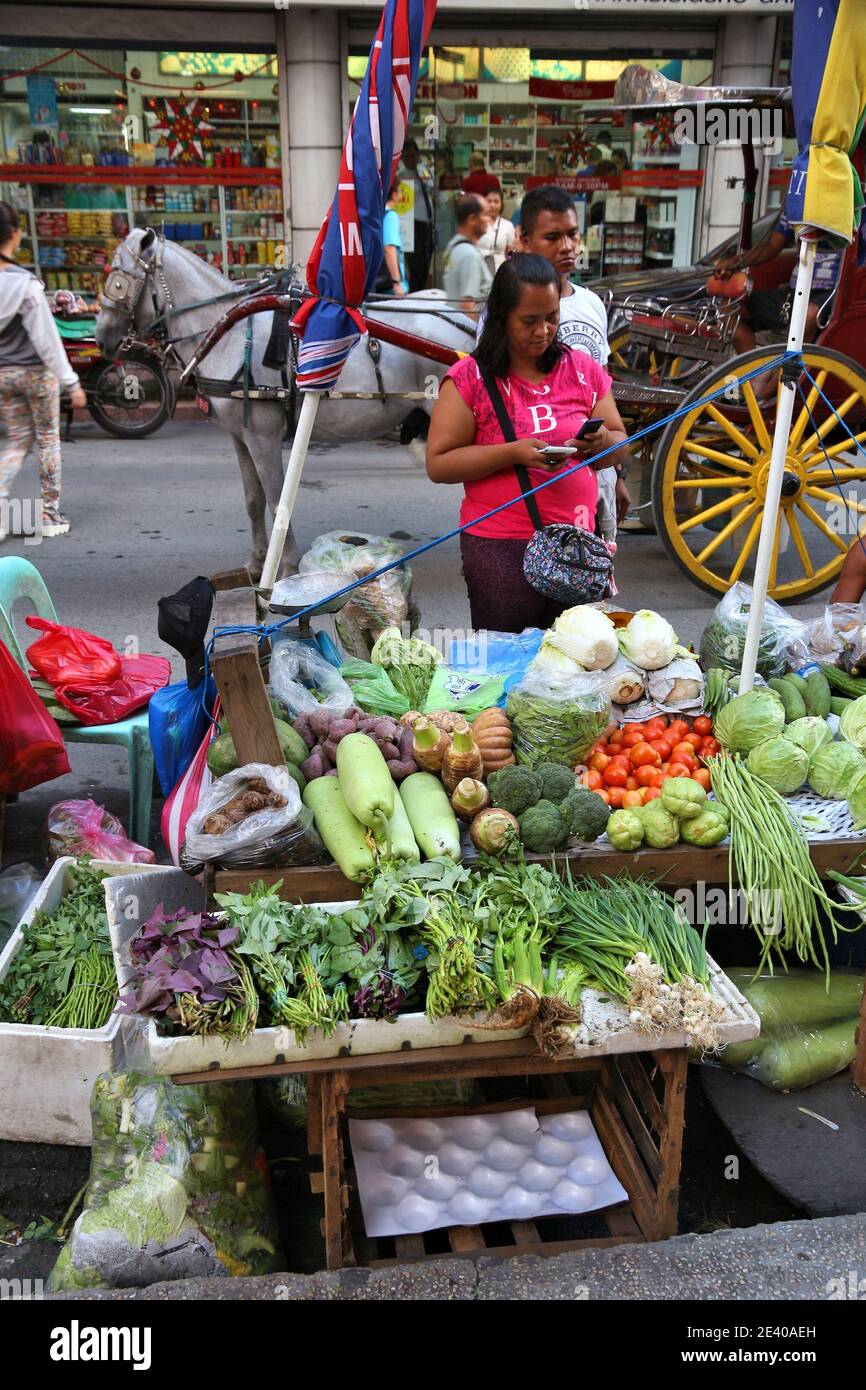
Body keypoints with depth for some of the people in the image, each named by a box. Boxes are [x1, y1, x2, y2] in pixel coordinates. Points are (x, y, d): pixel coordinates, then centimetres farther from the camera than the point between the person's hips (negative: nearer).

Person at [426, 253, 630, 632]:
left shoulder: (583, 370, 9)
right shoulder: (469, 378, -3)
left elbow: (620, 445, 14)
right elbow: (438, 464, -8)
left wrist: (603, 442, -10)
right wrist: (513, 453, -18)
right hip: (500, 549, -3)